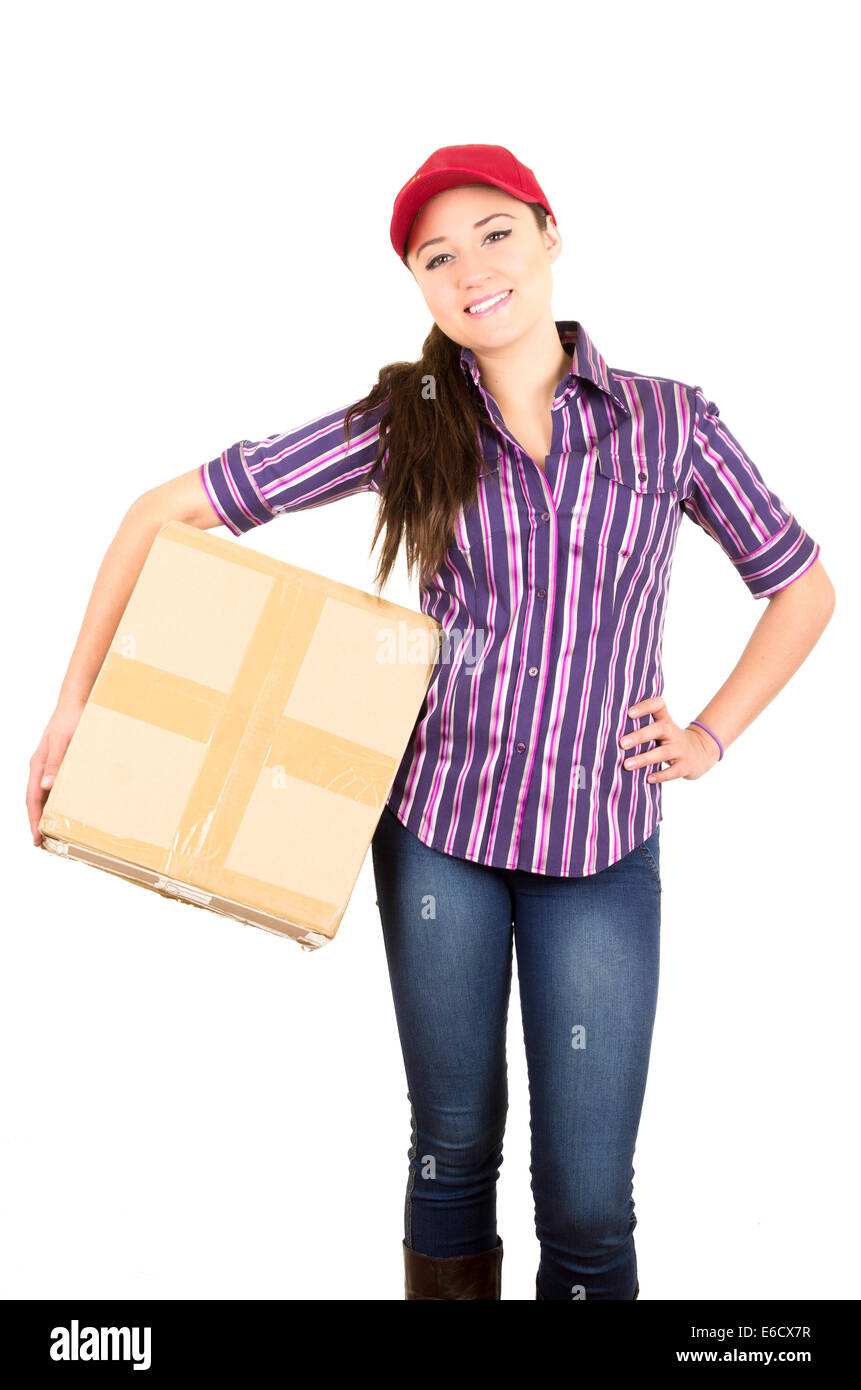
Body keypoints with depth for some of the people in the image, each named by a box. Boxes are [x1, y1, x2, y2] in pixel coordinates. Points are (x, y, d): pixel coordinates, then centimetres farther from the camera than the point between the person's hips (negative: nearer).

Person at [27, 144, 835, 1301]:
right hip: (435, 825, 1)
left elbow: (805, 590, 10)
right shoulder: (403, 424, -3)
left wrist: (710, 737, 1)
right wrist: (76, 703, -9)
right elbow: (167, 510, -4)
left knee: (589, 1200, 3)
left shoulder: (667, 422, -2)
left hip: (600, 841, 0)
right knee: (453, 1142, 16)